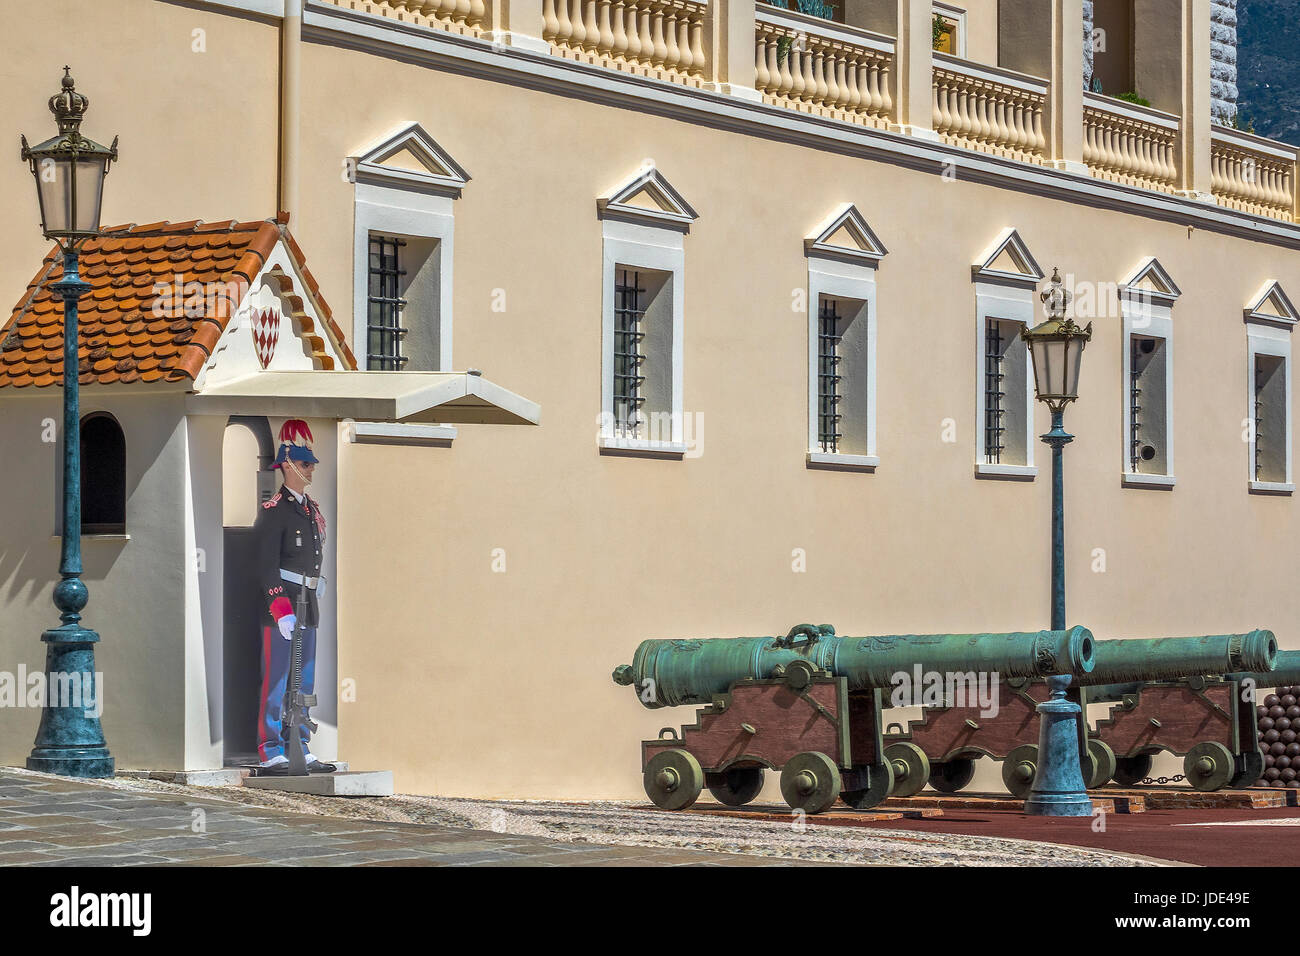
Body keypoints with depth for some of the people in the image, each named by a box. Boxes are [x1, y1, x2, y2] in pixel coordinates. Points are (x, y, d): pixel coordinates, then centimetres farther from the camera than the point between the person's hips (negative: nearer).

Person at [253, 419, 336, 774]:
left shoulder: (312, 508, 16)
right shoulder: (273, 510, -9)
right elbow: (266, 565, -15)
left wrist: (316, 583, 18)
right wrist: (281, 609, -23)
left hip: (308, 603, 8)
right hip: (280, 602, -8)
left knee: (304, 682, 10)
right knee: (277, 681, -6)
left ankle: (300, 749, 15)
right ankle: (270, 753, -3)